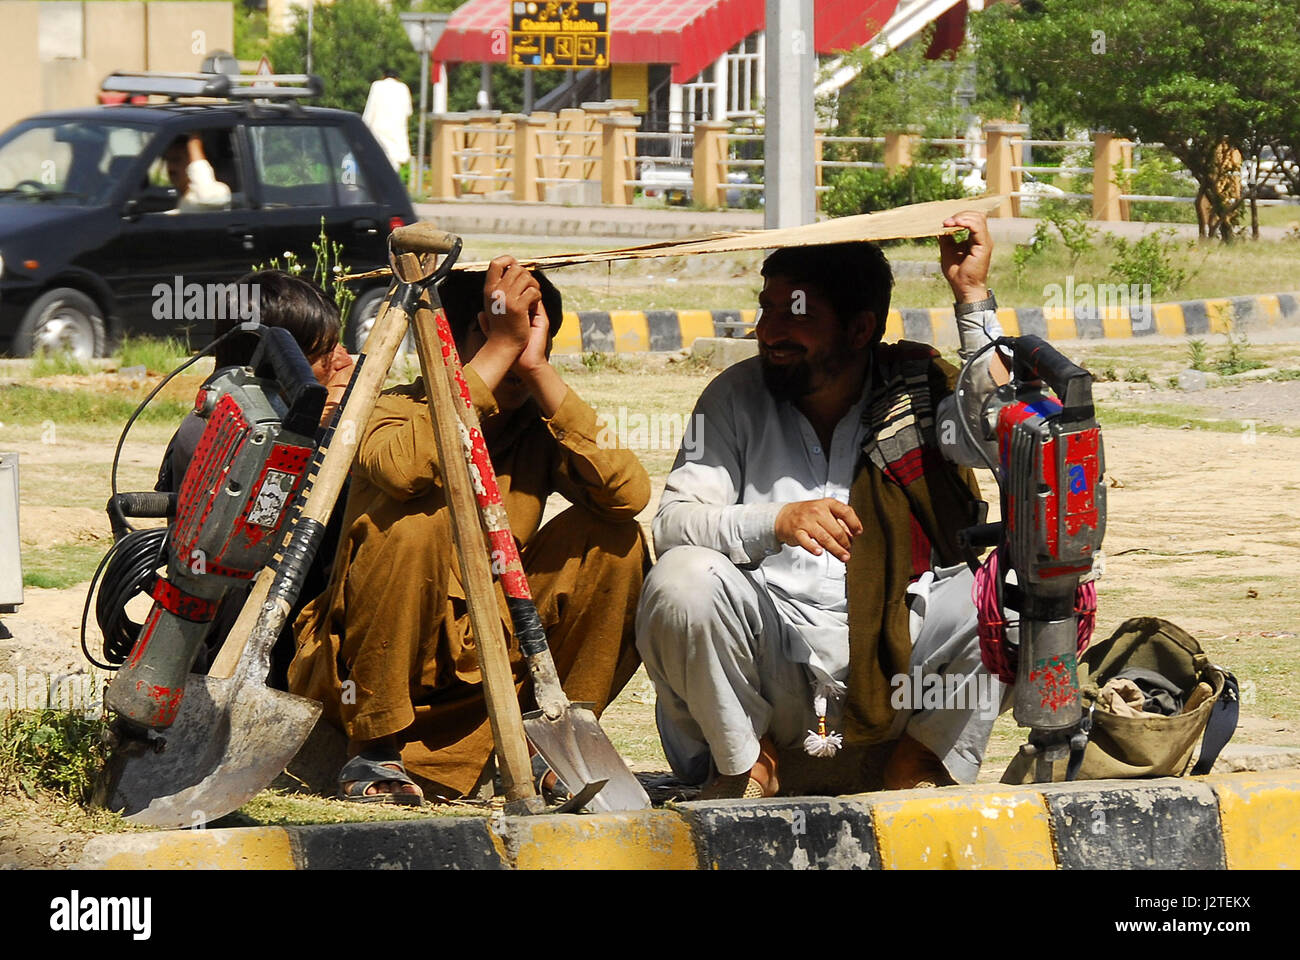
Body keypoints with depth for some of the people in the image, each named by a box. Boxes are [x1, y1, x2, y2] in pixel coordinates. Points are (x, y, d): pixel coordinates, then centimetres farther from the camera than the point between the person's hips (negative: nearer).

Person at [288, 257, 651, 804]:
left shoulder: (539, 430, 1)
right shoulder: (399, 410, -11)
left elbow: (630, 493, -19)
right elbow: (404, 467, -37)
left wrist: (537, 369, -21)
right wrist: (500, 349, -31)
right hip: (363, 670, -4)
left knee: (614, 540, -11)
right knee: (417, 521, -31)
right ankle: (373, 753, -19)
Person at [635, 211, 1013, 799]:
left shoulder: (919, 387, 1)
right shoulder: (738, 395, 1)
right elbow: (672, 523, -9)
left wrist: (973, 298, -18)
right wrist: (776, 523, -28)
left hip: (898, 656, 0)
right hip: (772, 659, 0)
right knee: (682, 581, -28)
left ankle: (923, 759, 2)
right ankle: (744, 761, 0)